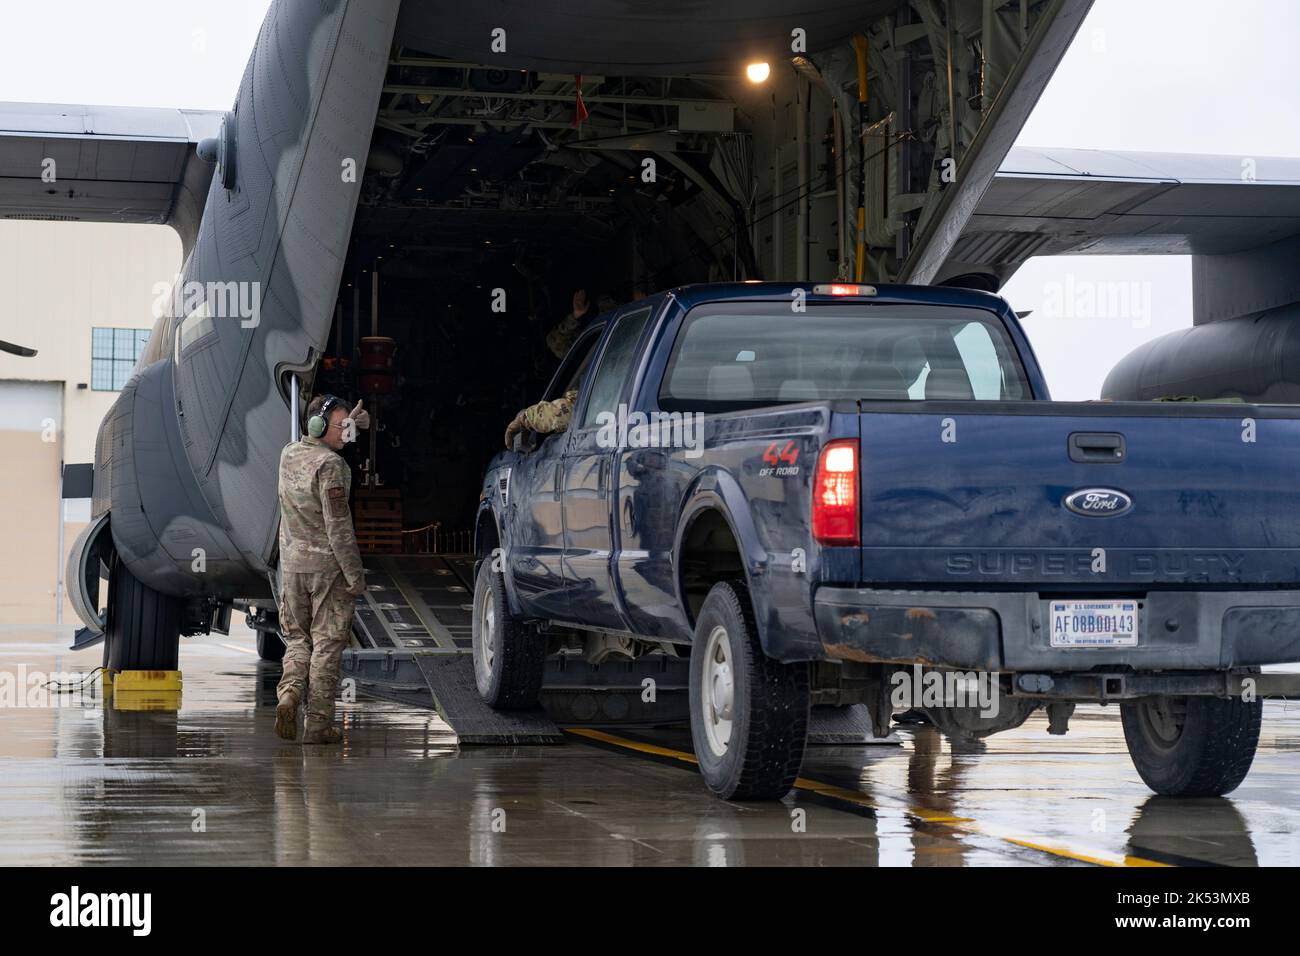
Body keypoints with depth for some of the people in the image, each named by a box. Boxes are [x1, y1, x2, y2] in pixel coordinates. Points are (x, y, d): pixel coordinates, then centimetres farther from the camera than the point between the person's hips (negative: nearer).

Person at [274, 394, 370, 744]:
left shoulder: (289, 455, 6)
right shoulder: (330, 465, -16)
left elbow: (320, 443, 32)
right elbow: (338, 527, -18)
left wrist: (350, 422, 19)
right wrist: (355, 575, -14)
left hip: (292, 564, 6)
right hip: (328, 566, -6)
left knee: (297, 638, 17)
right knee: (327, 643, 2)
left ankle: (289, 693, -8)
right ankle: (318, 724, 4)